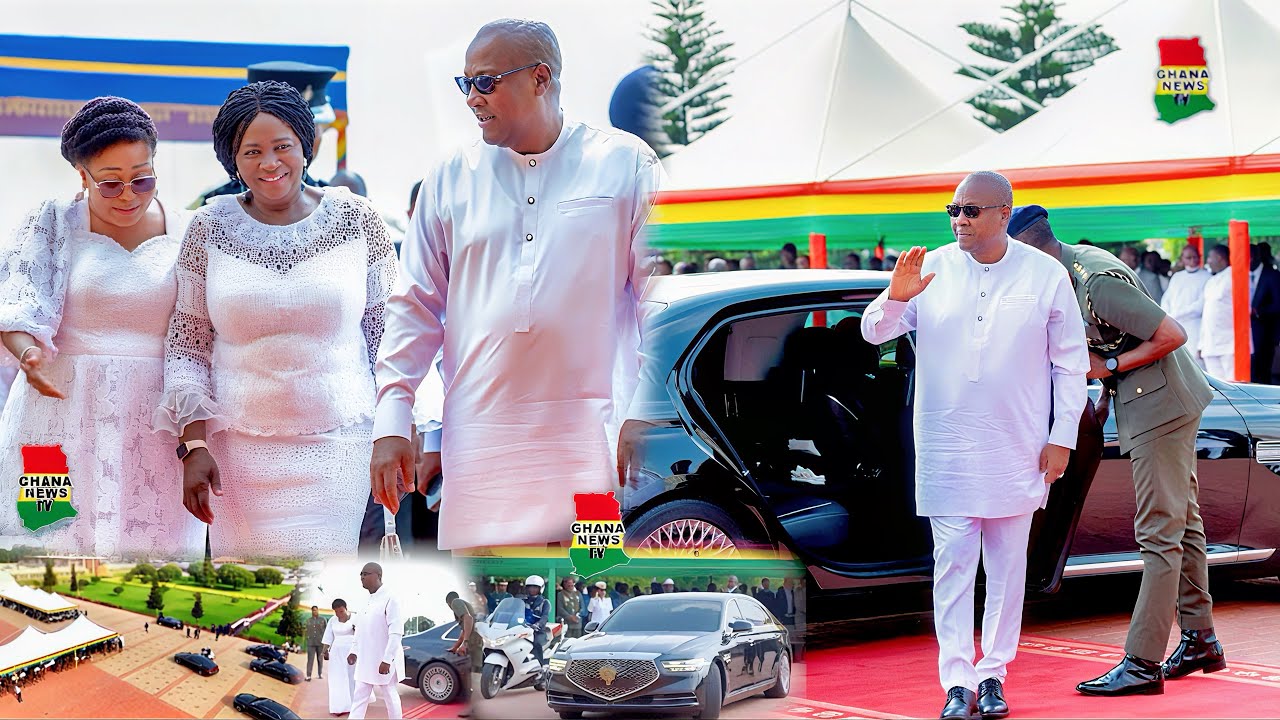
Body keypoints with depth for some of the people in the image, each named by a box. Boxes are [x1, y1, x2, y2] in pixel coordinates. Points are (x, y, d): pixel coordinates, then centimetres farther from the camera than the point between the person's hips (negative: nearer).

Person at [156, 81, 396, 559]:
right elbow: (186, 347, 7)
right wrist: (194, 444, -3)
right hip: (239, 445, 1)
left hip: (336, 446, -1)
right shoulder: (210, 228, 3)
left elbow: (386, 333, 9)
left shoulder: (357, 222, 3)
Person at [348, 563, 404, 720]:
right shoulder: (367, 600, 9)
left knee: (390, 697, 4)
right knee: (359, 697, 7)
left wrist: (387, 660, -24)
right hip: (366, 659, 8)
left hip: (383, 661, -8)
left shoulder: (389, 599, -17)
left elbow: (396, 632, -21)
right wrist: (354, 650, 17)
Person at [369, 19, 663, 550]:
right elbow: (414, 308, 13)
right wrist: (391, 421, 4)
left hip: (592, 437, -2)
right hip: (479, 440, 2)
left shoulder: (624, 164, 5)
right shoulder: (451, 179, 12)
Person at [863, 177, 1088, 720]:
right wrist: (896, 296, -19)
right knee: (952, 566, -3)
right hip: (946, 446, 0)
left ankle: (993, 675, 16)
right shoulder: (932, 269, 0)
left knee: (1007, 567, 7)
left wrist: (1062, 437, -1)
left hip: (1017, 449, 0)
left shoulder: (1046, 275, -1)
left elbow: (1071, 362, 3)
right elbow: (874, 333, 2)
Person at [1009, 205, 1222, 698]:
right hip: (1169, 406, 10)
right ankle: (1200, 641, 27)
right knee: (1182, 524, 17)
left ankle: (1142, 664, -11)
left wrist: (1110, 366, -18)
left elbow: (1172, 335, -25)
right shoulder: (1075, 262, 5)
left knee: (1159, 535, -10)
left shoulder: (1099, 283, -25)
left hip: (1160, 409, -10)